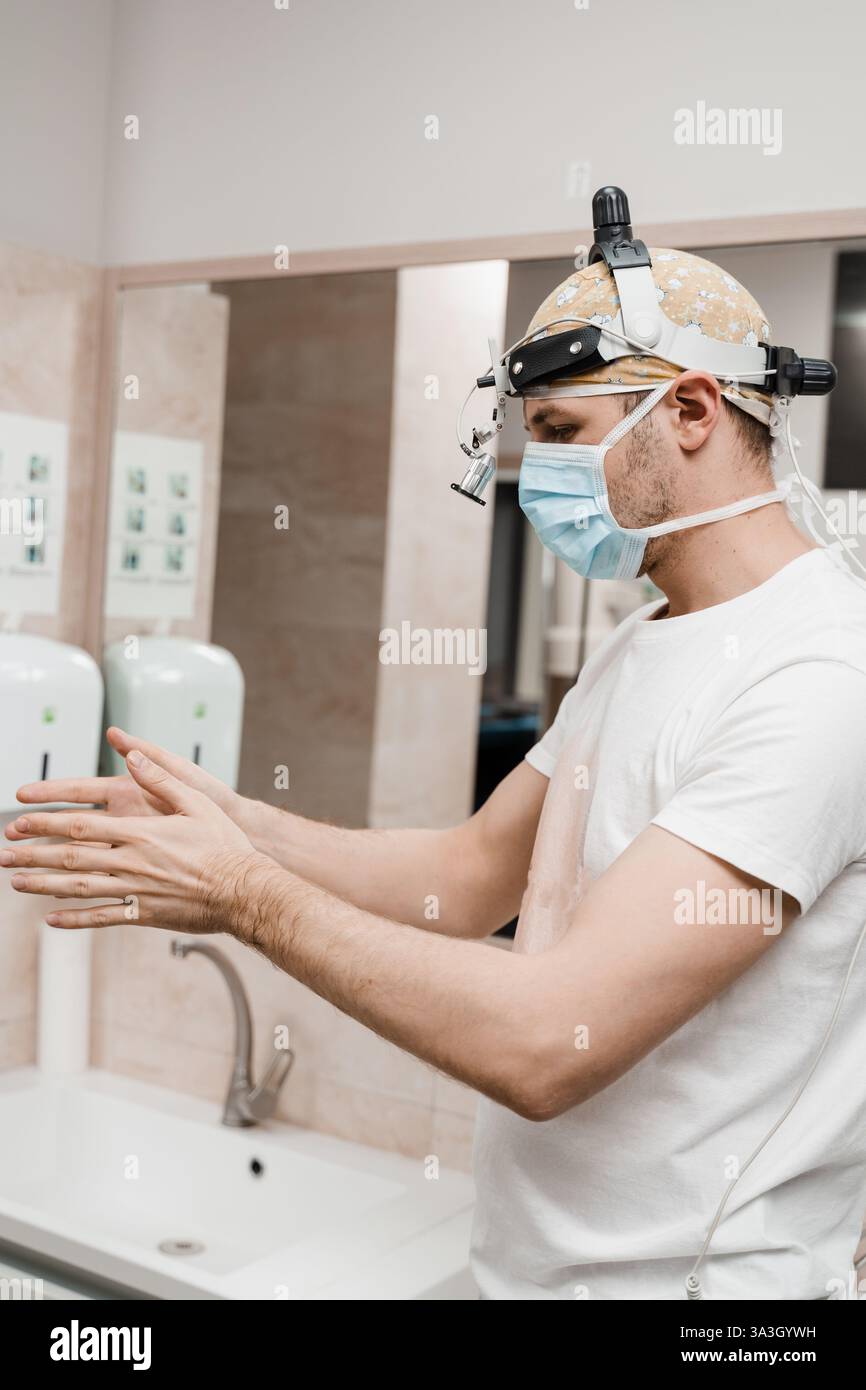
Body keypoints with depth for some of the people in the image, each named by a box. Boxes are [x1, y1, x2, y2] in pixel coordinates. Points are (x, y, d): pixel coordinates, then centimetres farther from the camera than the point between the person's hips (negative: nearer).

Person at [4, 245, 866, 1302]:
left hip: (693, 1270, -7)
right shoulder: (636, 650, 8)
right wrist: (230, 822, -6)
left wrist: (246, 894, -19)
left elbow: (545, 1048, -29)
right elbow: (470, 874, 8)